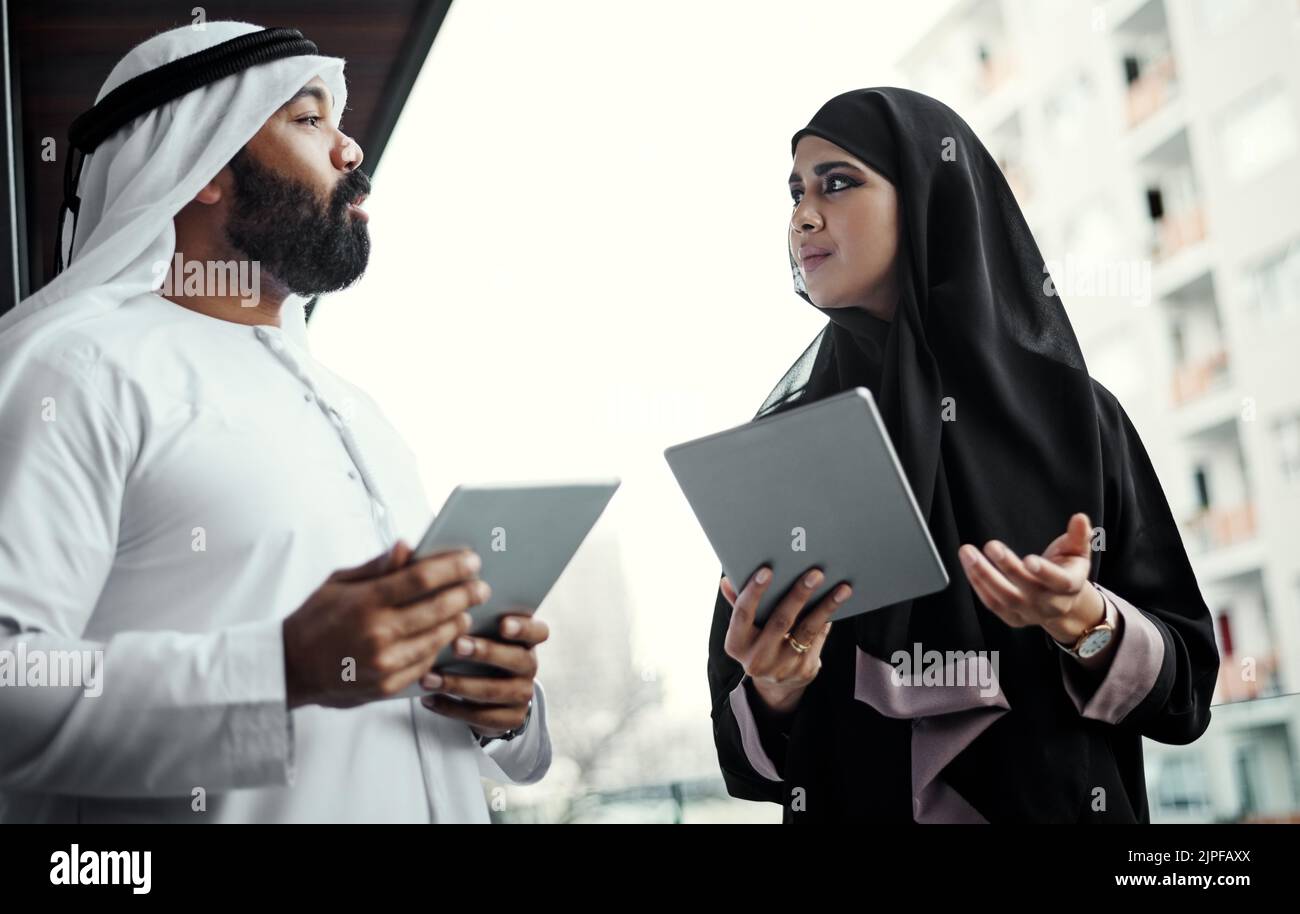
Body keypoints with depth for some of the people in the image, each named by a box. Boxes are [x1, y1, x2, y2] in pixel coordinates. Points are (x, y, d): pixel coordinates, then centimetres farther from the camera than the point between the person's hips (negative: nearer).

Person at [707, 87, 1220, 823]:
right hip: (848, 807, 1)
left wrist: (1085, 621, -23)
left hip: (1056, 806, -1)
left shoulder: (1072, 411, -5)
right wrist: (774, 691, -22)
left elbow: (1185, 682, -4)